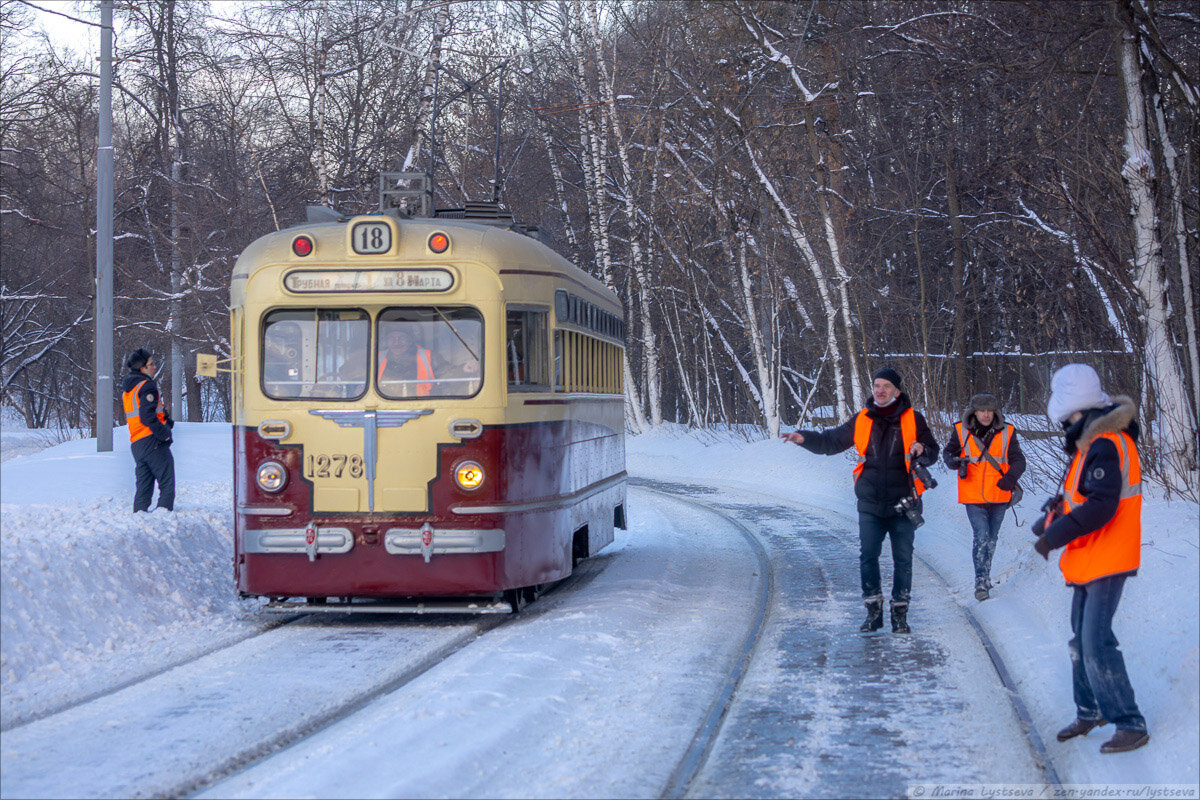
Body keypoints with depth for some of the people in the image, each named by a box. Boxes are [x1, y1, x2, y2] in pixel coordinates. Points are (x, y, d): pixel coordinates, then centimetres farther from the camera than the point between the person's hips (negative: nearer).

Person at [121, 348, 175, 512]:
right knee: (167, 484, -6)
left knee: (143, 487, 11)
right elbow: (148, 417, -21)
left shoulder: (127, 389, 19)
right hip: (152, 441, -8)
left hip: (136, 443, 8)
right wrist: (164, 434, -13)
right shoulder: (147, 386, -10)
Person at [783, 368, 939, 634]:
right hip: (870, 504, 2)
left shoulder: (912, 419, 0)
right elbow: (831, 441, 14)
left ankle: (900, 613, 12)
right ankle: (874, 611, 9)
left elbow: (932, 453, 5)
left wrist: (921, 450, -18)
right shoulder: (862, 420, 6)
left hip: (903, 504, -2)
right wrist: (805, 438, -2)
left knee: (903, 559, 2)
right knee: (868, 556, -3)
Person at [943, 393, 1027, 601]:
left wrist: (1011, 477, -24)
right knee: (981, 537, -13)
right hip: (973, 497, -2)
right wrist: (953, 461, -15)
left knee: (992, 538, 17)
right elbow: (948, 451, 10)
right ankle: (981, 582, -7)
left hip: (999, 496, 2)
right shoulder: (962, 431, -3)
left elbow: (1018, 460, -3)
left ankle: (986, 575, 35)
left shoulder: (1006, 432, -2)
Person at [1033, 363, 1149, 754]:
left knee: (1096, 644, -12)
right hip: (1089, 560, 10)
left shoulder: (1104, 445, -22)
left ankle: (1130, 725, -6)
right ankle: (1089, 712, 31)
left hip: (1107, 559, -10)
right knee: (1081, 639, 17)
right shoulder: (1091, 440, 11)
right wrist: (1056, 510, 5)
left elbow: (1100, 507, -29)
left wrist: (1053, 536, -22)